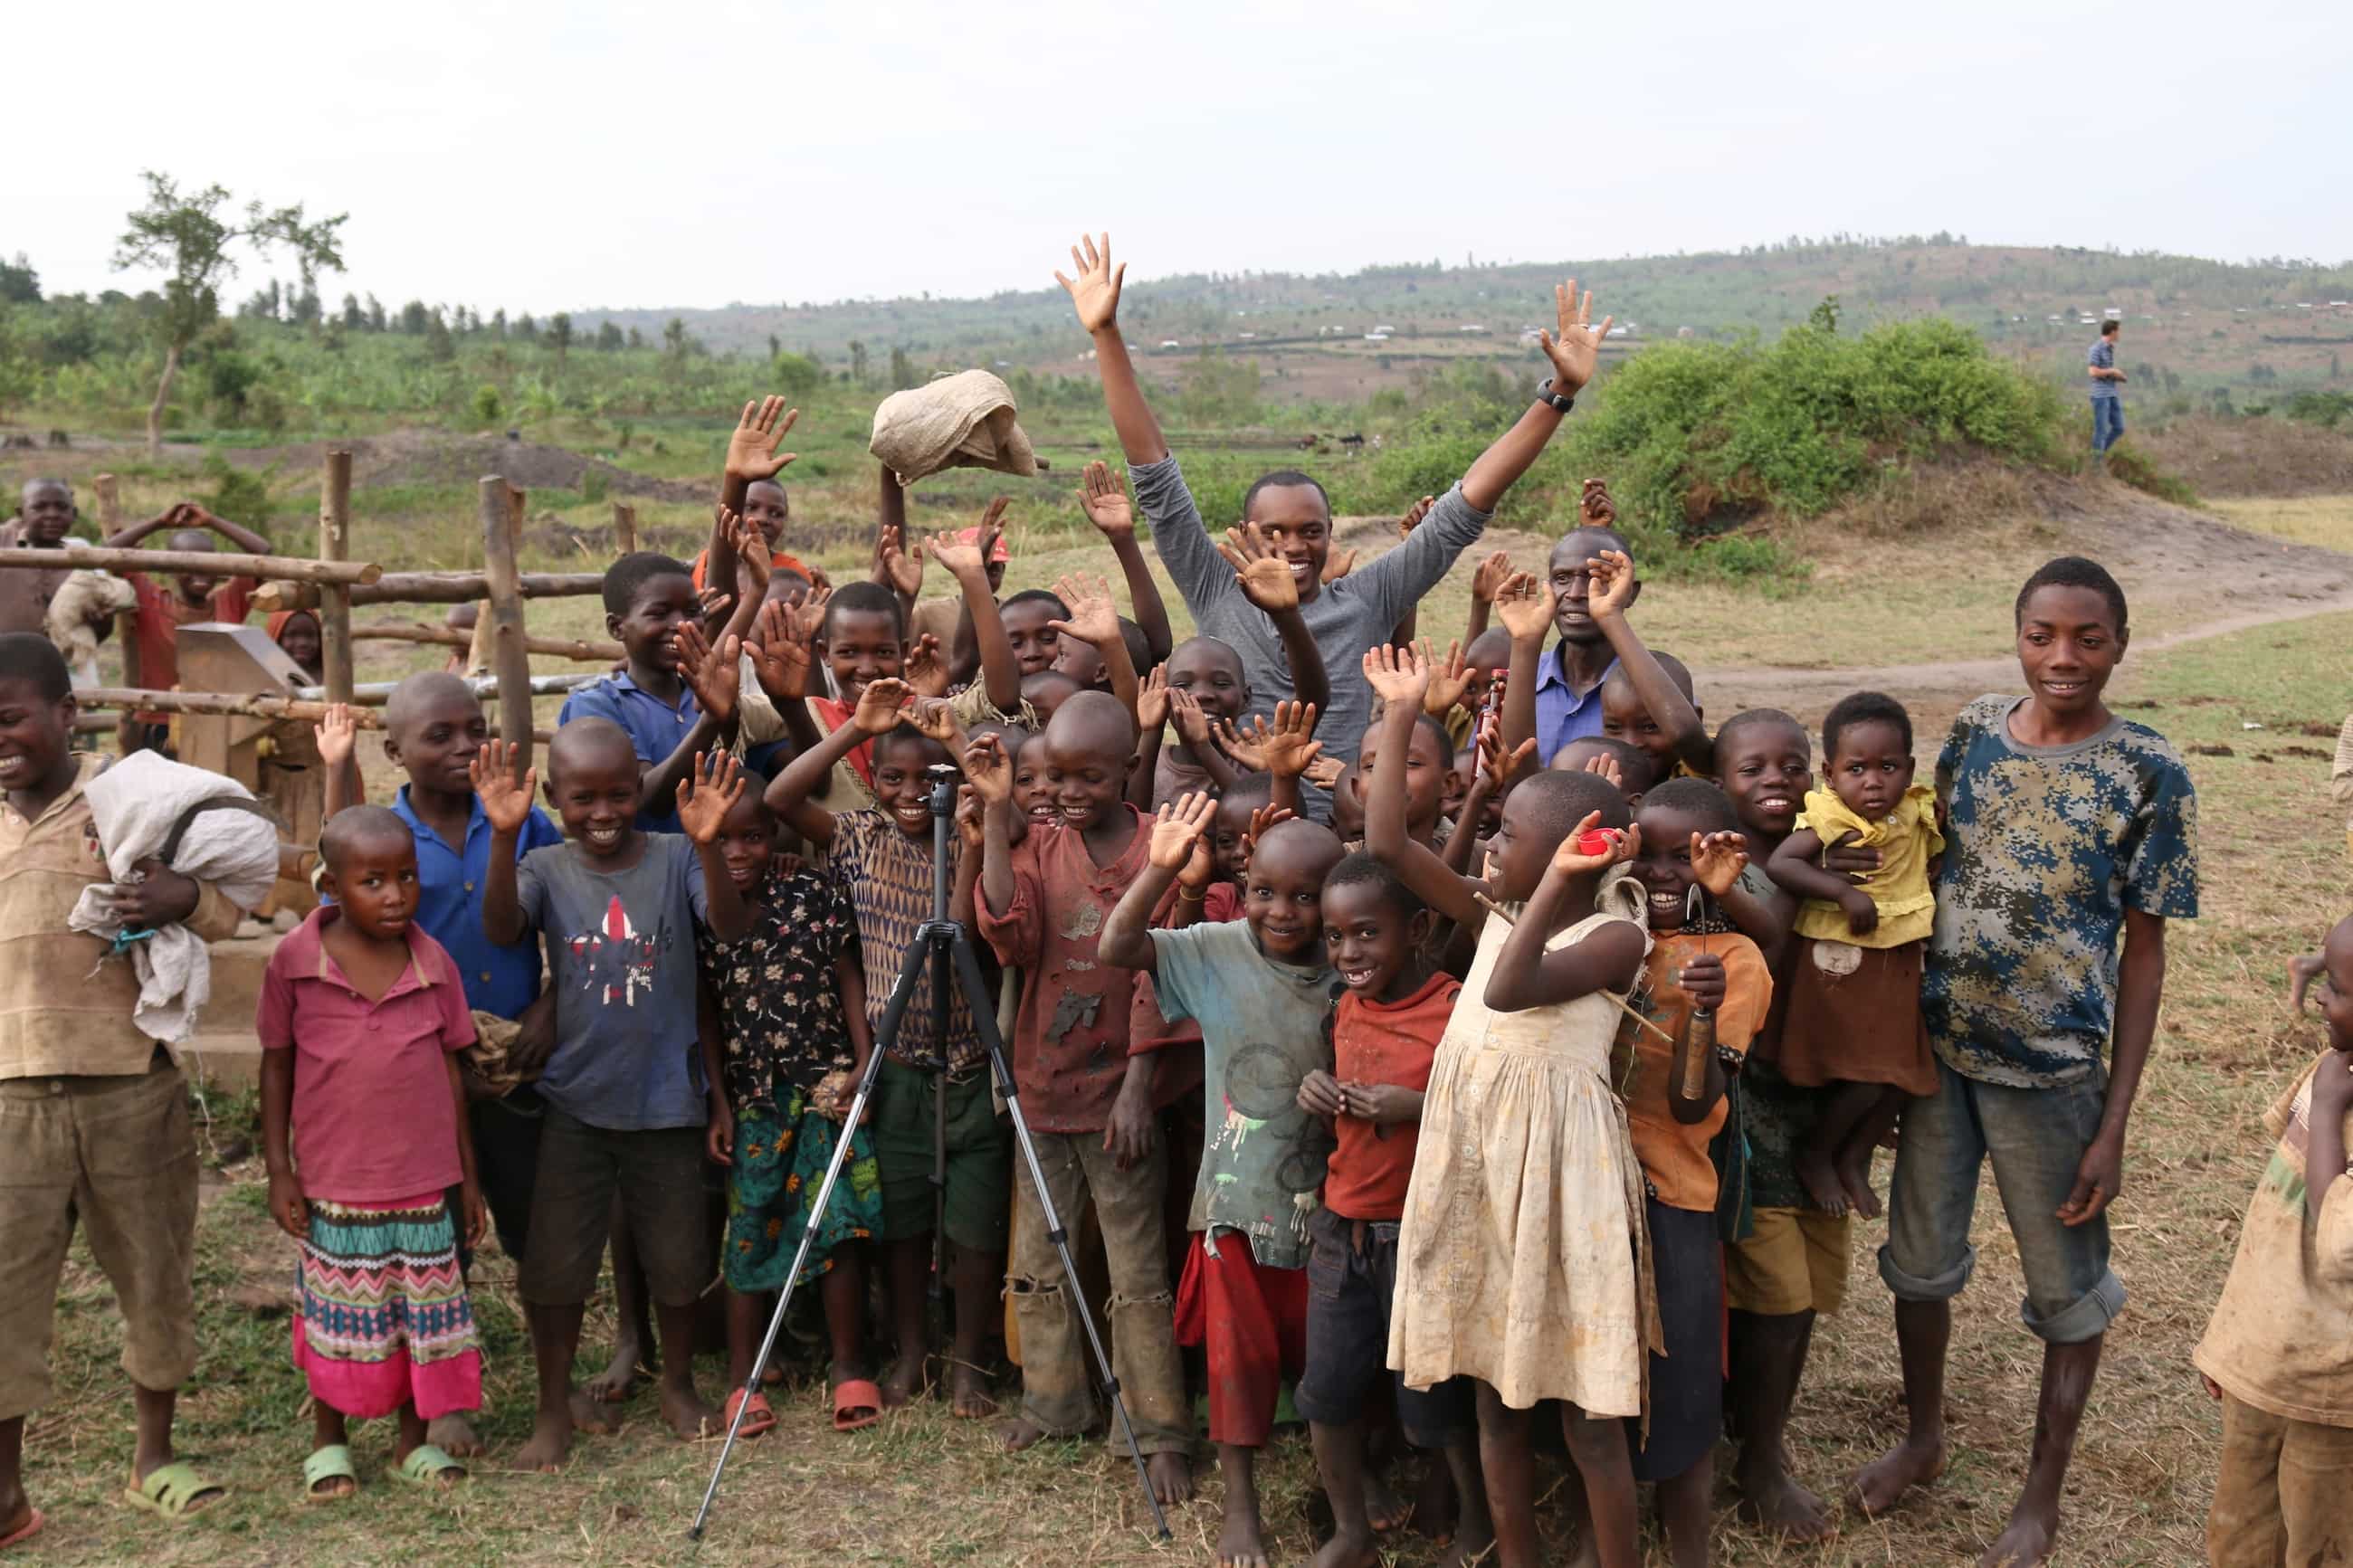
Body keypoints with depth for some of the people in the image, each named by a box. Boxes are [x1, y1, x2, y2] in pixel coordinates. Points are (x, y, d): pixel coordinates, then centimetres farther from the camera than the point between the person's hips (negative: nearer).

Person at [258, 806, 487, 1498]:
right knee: (341, 1313, 11)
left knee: (424, 1310, 11)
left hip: (425, 1181, 2)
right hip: (335, 1183, -2)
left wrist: (468, 1175, 7)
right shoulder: (294, 962, -8)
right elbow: (276, 1067, 1)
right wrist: (279, 1170, -2)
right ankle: (328, 1441, 32)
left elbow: (450, 1069, 5)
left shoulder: (433, 962, -3)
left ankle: (415, 1440, 29)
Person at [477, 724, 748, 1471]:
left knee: (677, 1256, 11)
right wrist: (504, 836, -35)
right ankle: (554, 1409, 24)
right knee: (555, 1262, 6)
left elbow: (730, 928, -20)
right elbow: (502, 928, -21)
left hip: (665, 1099, 0)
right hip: (574, 1100, 1)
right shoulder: (547, 868, -2)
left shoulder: (674, 858, -5)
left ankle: (678, 1385, 34)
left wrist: (707, 845, -37)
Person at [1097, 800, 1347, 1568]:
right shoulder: (1216, 951, -8)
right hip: (1235, 1195, -1)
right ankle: (1240, 1504, 21)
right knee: (1239, 1354, 5)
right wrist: (1161, 869, -26)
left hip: (1320, 1196, 1)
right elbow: (1117, 947, -16)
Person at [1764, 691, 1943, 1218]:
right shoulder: (1828, 818, -17)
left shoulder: (1917, 815, 1)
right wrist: (1845, 892, -33)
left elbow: (1933, 864, 20)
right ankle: (1814, 1156, 19)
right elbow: (1778, 864, -29)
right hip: (1840, 964, -6)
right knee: (1868, 1076, -5)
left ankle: (1854, 1160, 32)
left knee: (1900, 1075, 11)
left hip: (1898, 965, 7)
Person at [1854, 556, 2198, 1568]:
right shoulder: (1975, 732, -1)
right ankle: (1924, 1437, 42)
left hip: (2052, 1071, -3)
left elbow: (2143, 955, -8)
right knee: (1919, 1258, 18)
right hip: (1935, 1045, 4)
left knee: (2067, 1288, 13)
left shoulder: (2148, 774, -11)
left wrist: (2113, 1125, -10)